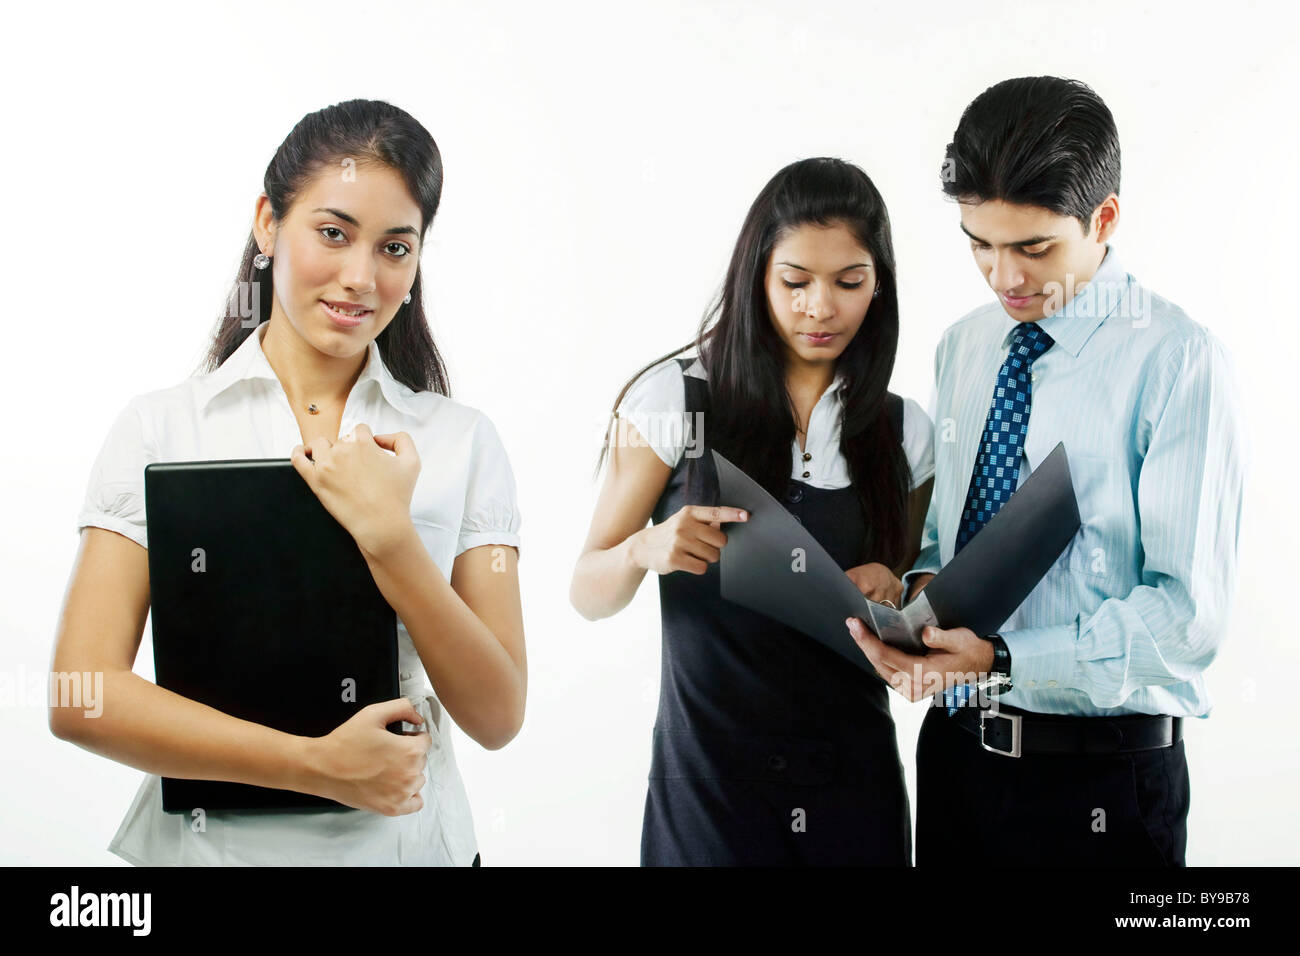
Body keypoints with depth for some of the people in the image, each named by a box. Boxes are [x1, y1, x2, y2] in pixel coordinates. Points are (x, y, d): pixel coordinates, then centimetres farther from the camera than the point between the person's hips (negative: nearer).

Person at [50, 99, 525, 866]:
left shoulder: (464, 442, -3)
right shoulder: (161, 428, -5)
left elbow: (497, 717, -8)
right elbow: (81, 697, -12)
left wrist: (389, 538, -20)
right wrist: (319, 763, -19)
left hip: (408, 843, 1)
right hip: (210, 841, -1)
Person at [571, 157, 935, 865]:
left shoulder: (903, 431, 4)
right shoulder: (675, 396, -5)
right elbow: (588, 594, -3)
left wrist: (893, 589, -8)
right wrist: (645, 548, -25)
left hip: (855, 780, 3)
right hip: (708, 777, -3)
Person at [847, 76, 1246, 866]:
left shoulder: (1179, 362, -14)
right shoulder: (962, 348, 6)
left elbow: (1188, 615, -18)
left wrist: (1000, 659, -26)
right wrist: (924, 582, -6)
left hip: (1101, 778, -5)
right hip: (956, 747, 5)